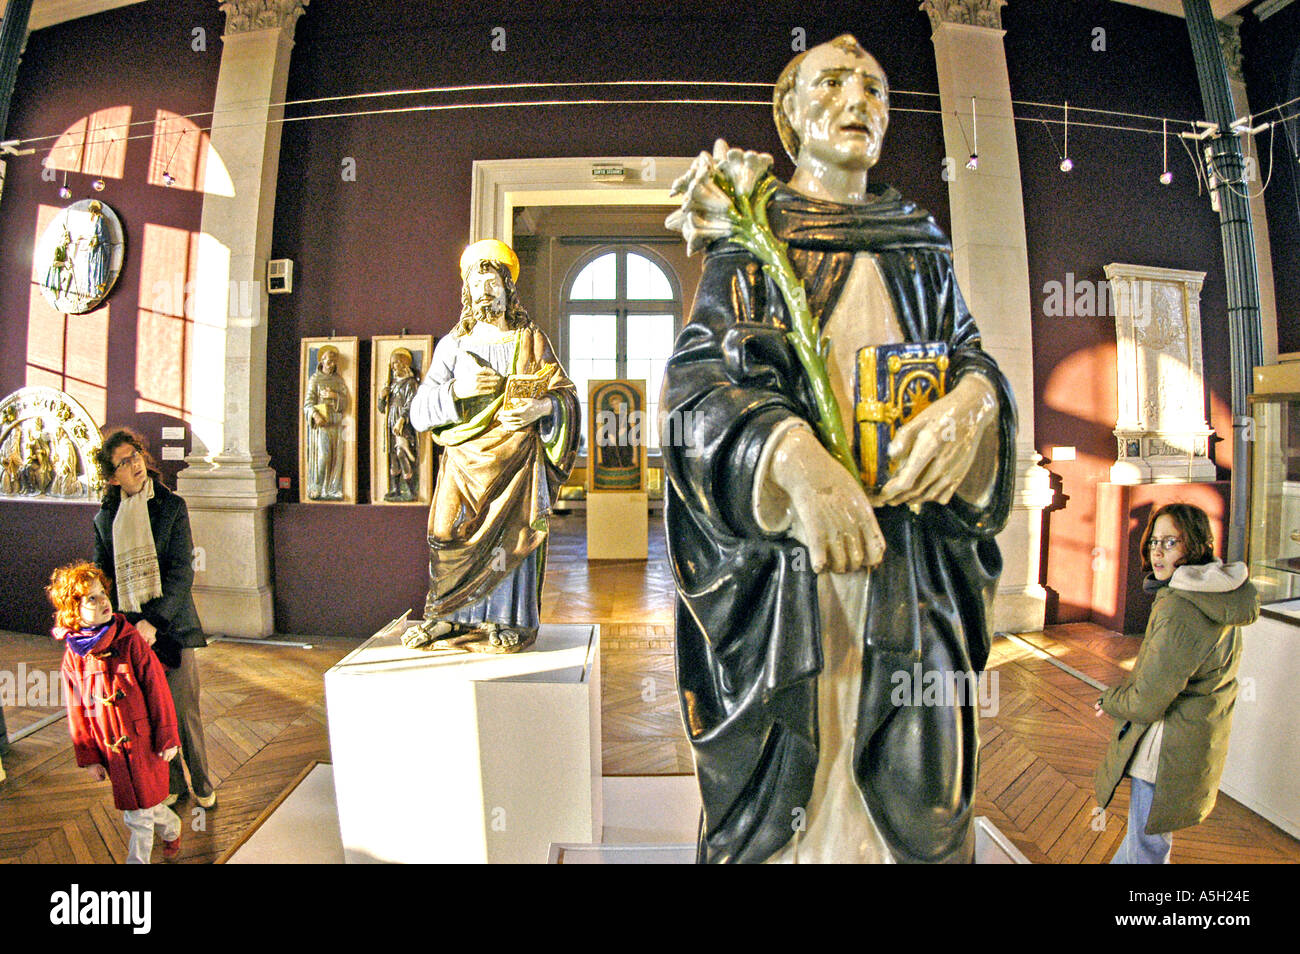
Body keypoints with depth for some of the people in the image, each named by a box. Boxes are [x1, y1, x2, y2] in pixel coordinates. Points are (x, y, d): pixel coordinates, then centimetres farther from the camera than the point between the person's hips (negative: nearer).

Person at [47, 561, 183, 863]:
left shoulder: (129, 640, -13)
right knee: (137, 806, 14)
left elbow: (156, 690, -9)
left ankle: (137, 859, 31)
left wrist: (167, 736, -7)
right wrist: (89, 757, 7)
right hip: (111, 748, 3)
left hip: (144, 742, -3)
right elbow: (77, 713, 6)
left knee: (139, 813, 6)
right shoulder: (73, 657, -3)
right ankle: (172, 827, 43)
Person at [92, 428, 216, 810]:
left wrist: (153, 620, -18)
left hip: (171, 625, -3)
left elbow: (182, 573, -8)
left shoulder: (171, 506, -3)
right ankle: (170, 784, 27)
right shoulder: (105, 517, 8)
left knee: (185, 711, 2)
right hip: (129, 632, 3)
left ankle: (202, 785, 19)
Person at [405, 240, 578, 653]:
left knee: (511, 533, -9)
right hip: (464, 459, 2)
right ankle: (453, 618, 5)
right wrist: (456, 391, -10)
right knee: (450, 534, -8)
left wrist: (544, 406, -13)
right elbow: (420, 413, 8)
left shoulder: (531, 341, 11)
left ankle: (509, 622, 0)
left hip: (517, 459, -1)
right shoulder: (452, 345, 14)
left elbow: (567, 395, 8)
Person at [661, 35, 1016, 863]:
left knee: (914, 792, 6)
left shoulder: (920, 243, 17)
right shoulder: (750, 239, 6)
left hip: (912, 556, 3)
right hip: (782, 549, -2)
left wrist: (975, 398, -16)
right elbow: (698, 373, -8)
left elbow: (973, 351, 11)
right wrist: (795, 454, -29)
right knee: (782, 773, 5)